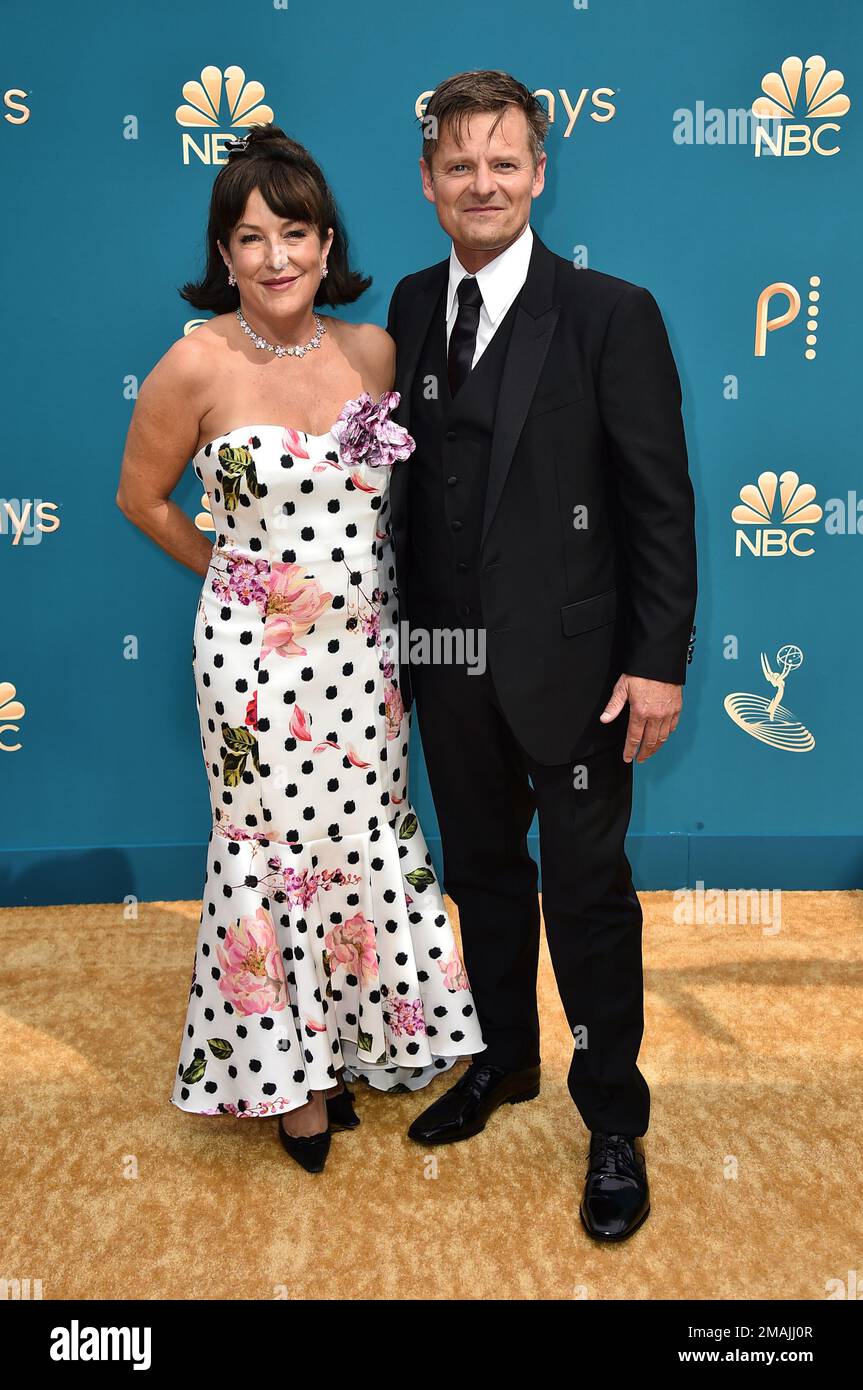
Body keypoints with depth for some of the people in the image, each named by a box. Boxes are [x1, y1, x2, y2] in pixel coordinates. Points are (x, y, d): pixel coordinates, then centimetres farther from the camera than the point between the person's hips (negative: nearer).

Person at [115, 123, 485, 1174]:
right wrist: (232, 571, 5)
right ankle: (285, 1071, 31)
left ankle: (353, 1042, 37)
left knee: (369, 843, 13)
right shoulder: (199, 364, -12)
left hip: (364, 646, 4)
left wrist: (355, 575, 10)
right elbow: (141, 497, 1)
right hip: (260, 653, -4)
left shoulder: (374, 350, 0)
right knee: (273, 854, 8)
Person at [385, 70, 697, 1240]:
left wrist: (658, 662, -13)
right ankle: (504, 1059, 41)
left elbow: (662, 501, -9)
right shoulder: (412, 306, 8)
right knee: (482, 874, 18)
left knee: (587, 894, 6)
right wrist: (404, 629, 6)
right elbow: (408, 476, 8)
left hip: (570, 663, -4)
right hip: (448, 659, 5)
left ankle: (614, 1125, 26)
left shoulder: (611, 315, -7)